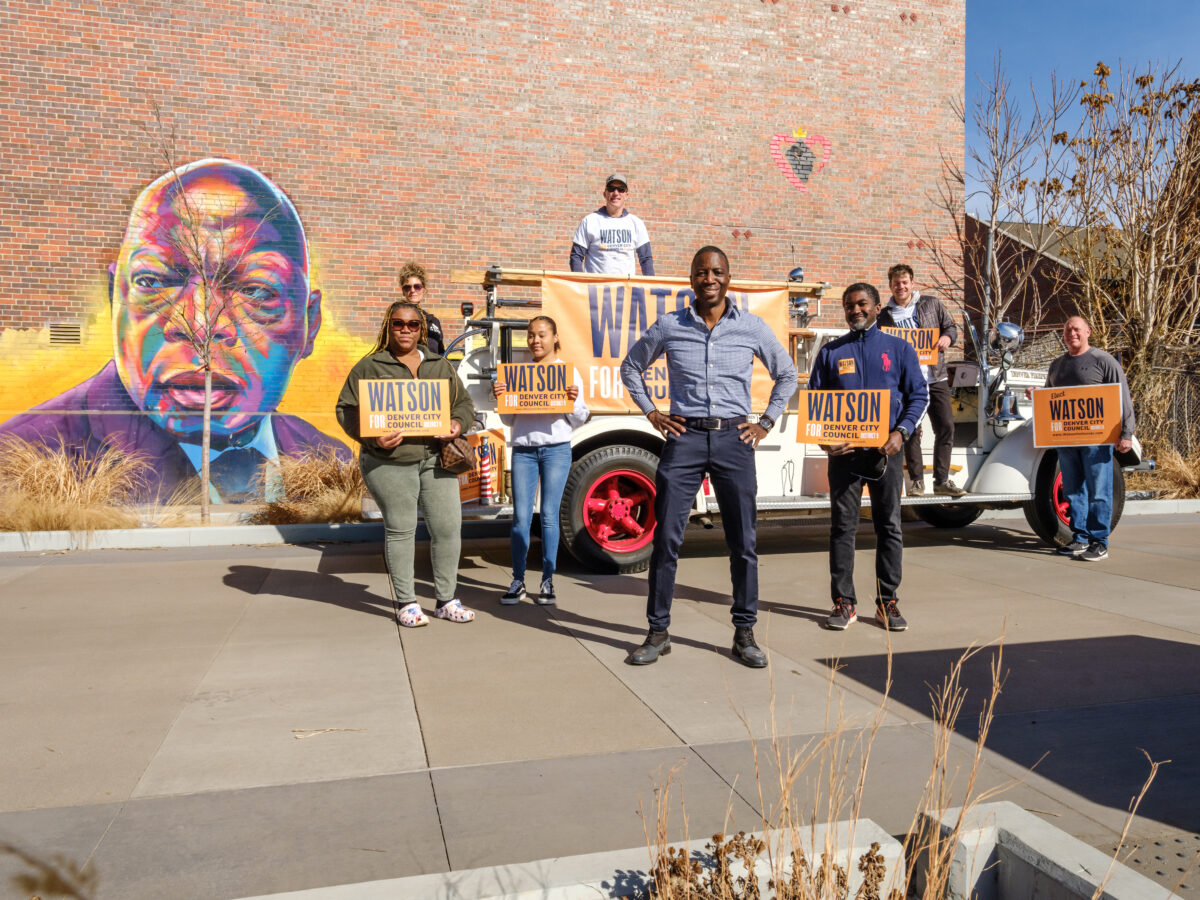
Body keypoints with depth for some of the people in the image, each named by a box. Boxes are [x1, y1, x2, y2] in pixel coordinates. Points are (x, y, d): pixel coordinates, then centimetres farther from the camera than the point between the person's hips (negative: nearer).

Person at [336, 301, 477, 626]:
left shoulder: (441, 365, 15)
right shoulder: (369, 366, 4)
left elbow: (464, 403, 18)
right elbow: (346, 409, 1)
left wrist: (458, 424, -5)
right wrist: (373, 437, -15)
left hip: (436, 459, 4)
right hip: (389, 463, -3)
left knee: (448, 527, 2)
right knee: (400, 530, 3)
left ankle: (445, 600, 17)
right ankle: (406, 603, 16)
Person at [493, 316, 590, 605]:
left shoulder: (569, 372, 7)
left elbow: (579, 421, 8)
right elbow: (509, 420, 14)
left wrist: (574, 401, -11)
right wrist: (500, 398, -3)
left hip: (556, 448, -2)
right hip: (523, 449, 2)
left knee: (549, 515, 0)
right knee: (521, 516, -1)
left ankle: (548, 581, 10)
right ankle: (518, 581, 8)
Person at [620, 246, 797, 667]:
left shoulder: (753, 328, 6)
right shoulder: (669, 327, 5)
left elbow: (787, 375, 19)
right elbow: (630, 367, 18)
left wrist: (766, 423, 10)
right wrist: (652, 414, 9)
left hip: (734, 439, 1)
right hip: (685, 438, 0)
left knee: (743, 542, 4)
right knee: (666, 538, -1)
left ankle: (744, 633, 18)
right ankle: (658, 633, 11)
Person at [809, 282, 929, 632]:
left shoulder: (898, 348, 8)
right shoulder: (830, 352, 10)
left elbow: (918, 394, 5)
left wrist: (901, 432, -11)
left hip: (885, 450, 0)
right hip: (844, 451, 0)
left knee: (890, 526, 4)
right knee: (842, 527, 2)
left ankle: (888, 602, 14)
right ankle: (844, 603, 8)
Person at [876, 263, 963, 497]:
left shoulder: (931, 303, 9)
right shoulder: (885, 316, 8)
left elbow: (951, 326, 13)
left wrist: (947, 337, -8)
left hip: (936, 378, 1)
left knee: (946, 427, -1)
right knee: (911, 431, 1)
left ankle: (942, 480, 8)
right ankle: (916, 480, 11)